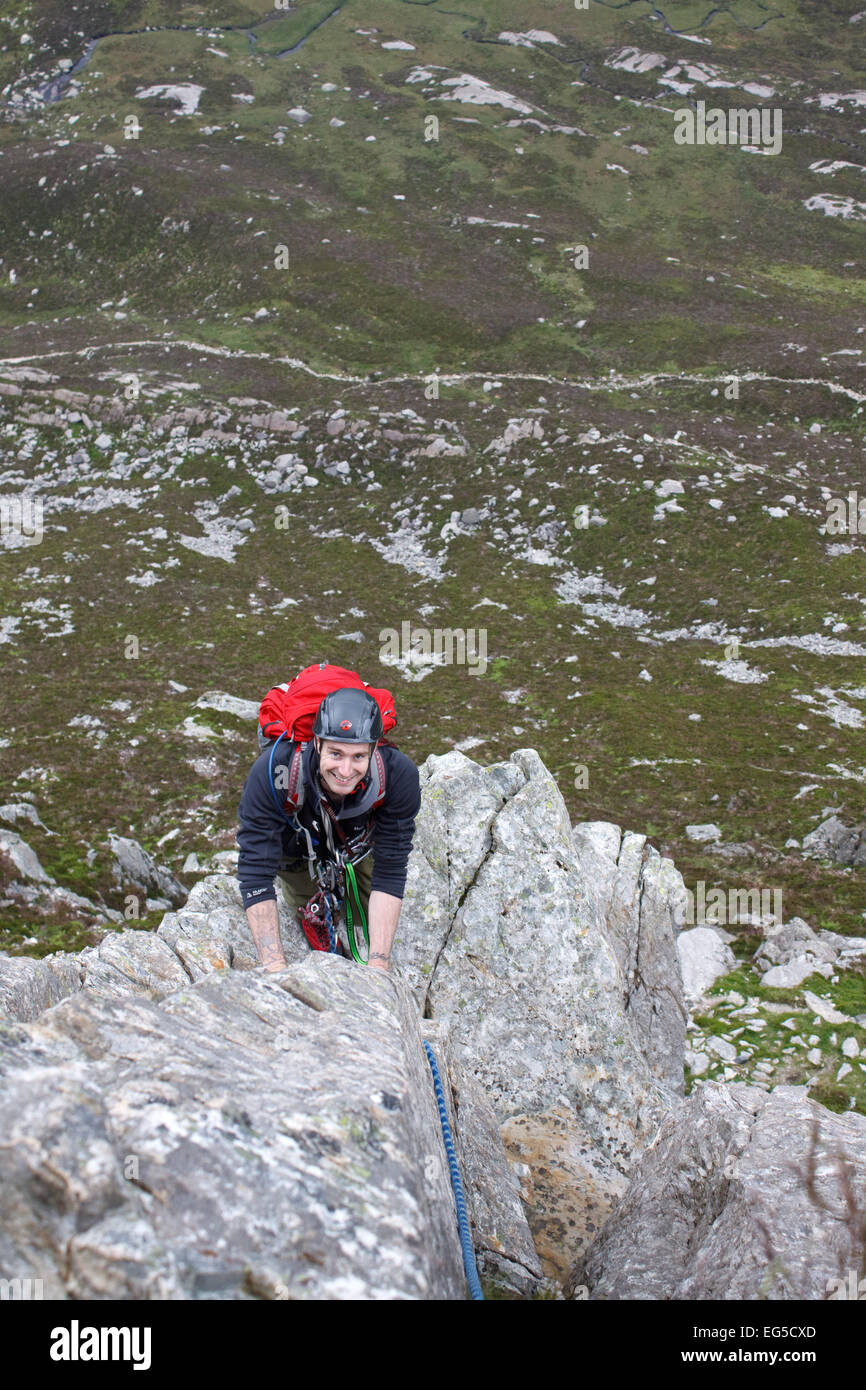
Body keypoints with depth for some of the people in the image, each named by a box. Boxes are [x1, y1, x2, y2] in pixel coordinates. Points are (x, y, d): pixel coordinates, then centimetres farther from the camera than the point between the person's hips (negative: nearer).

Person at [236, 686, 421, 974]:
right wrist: (276, 969, -45)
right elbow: (255, 872, -40)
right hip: (294, 837, -1)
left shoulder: (399, 774, -40)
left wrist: (378, 964, -38)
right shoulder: (273, 770, -44)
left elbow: (390, 872, -32)